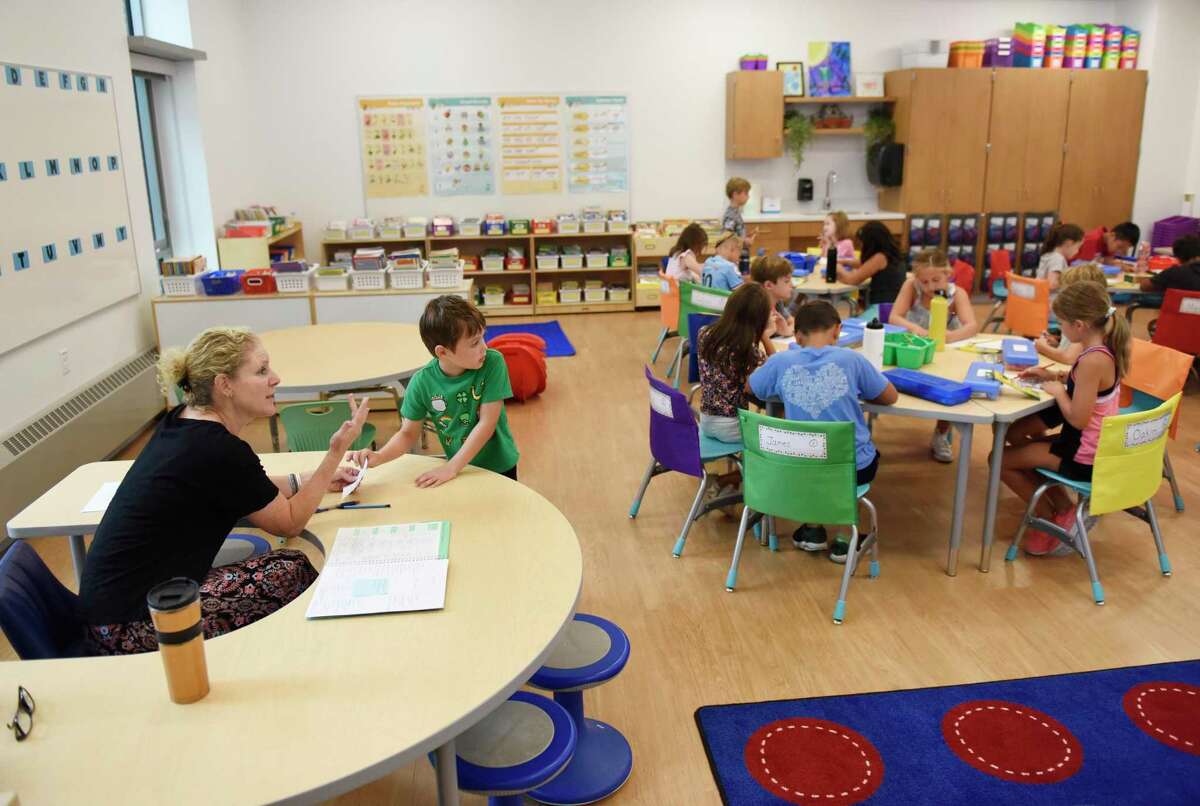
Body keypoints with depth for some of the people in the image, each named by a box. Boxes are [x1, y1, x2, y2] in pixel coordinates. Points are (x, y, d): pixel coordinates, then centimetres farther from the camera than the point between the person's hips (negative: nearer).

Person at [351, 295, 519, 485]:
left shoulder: (493, 363, -23)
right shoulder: (422, 382, -17)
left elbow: (487, 424, -23)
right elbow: (408, 434, -7)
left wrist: (451, 468, -25)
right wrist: (379, 457, -26)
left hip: (499, 467, -1)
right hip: (460, 468, 1)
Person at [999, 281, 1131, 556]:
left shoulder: (1092, 360, -28)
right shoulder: (1104, 348, 0)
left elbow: (1077, 419, -28)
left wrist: (1058, 391, -12)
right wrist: (1055, 376, 7)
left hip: (1084, 457, -10)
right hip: (1101, 446, 10)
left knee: (1000, 460, -2)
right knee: (1015, 431, 21)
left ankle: (1053, 519, 15)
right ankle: (1062, 508, 18)